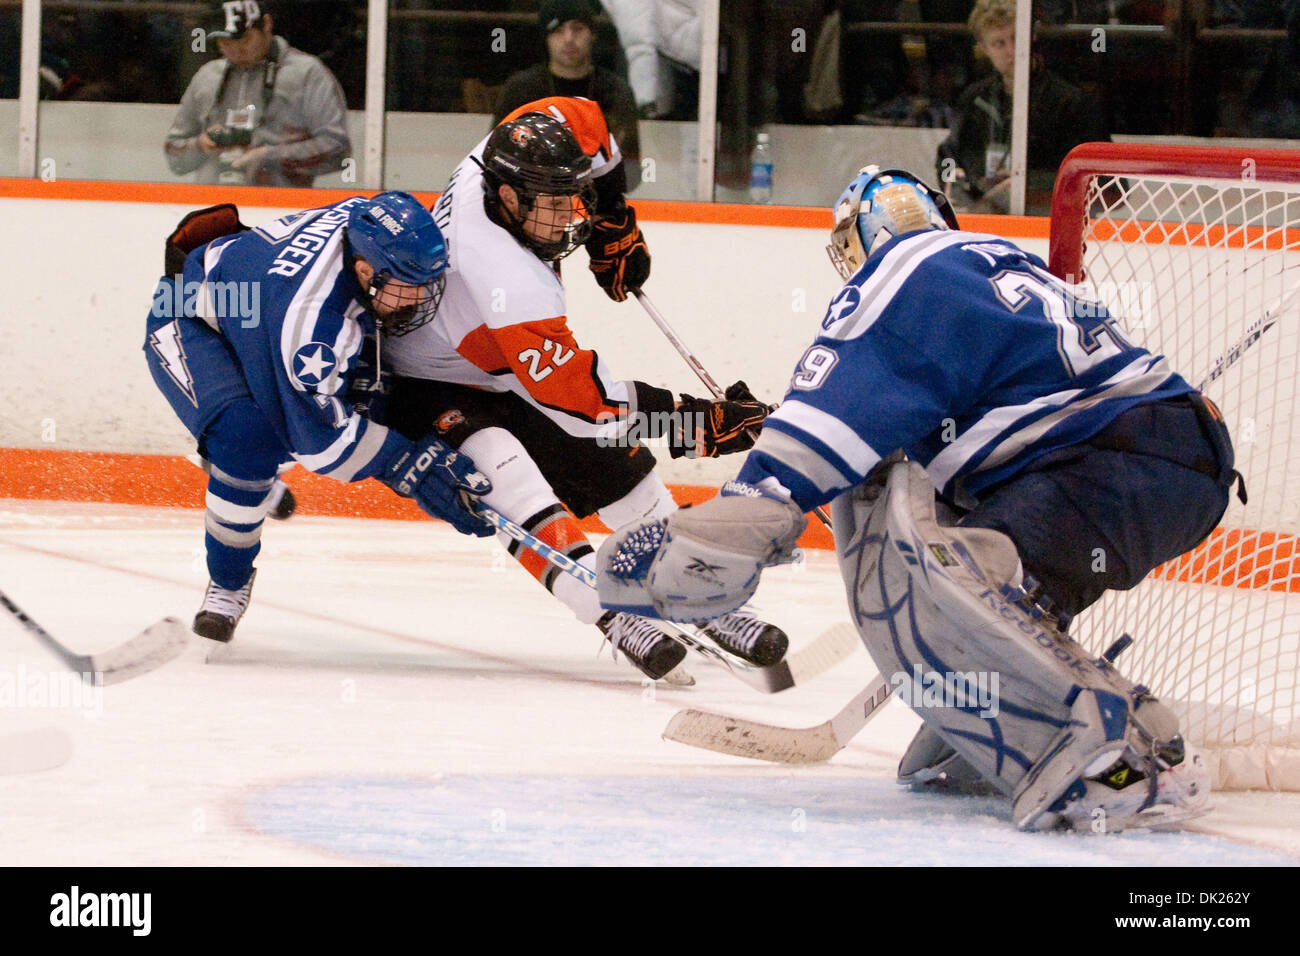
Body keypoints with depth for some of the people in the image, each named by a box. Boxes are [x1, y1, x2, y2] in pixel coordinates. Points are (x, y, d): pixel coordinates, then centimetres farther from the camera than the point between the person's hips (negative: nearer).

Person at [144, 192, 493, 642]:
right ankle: (228, 583, -7)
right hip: (185, 320, -9)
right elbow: (321, 434, -35)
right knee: (247, 437, -29)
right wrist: (412, 469, -36)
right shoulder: (311, 313, -43)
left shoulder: (368, 221, -22)